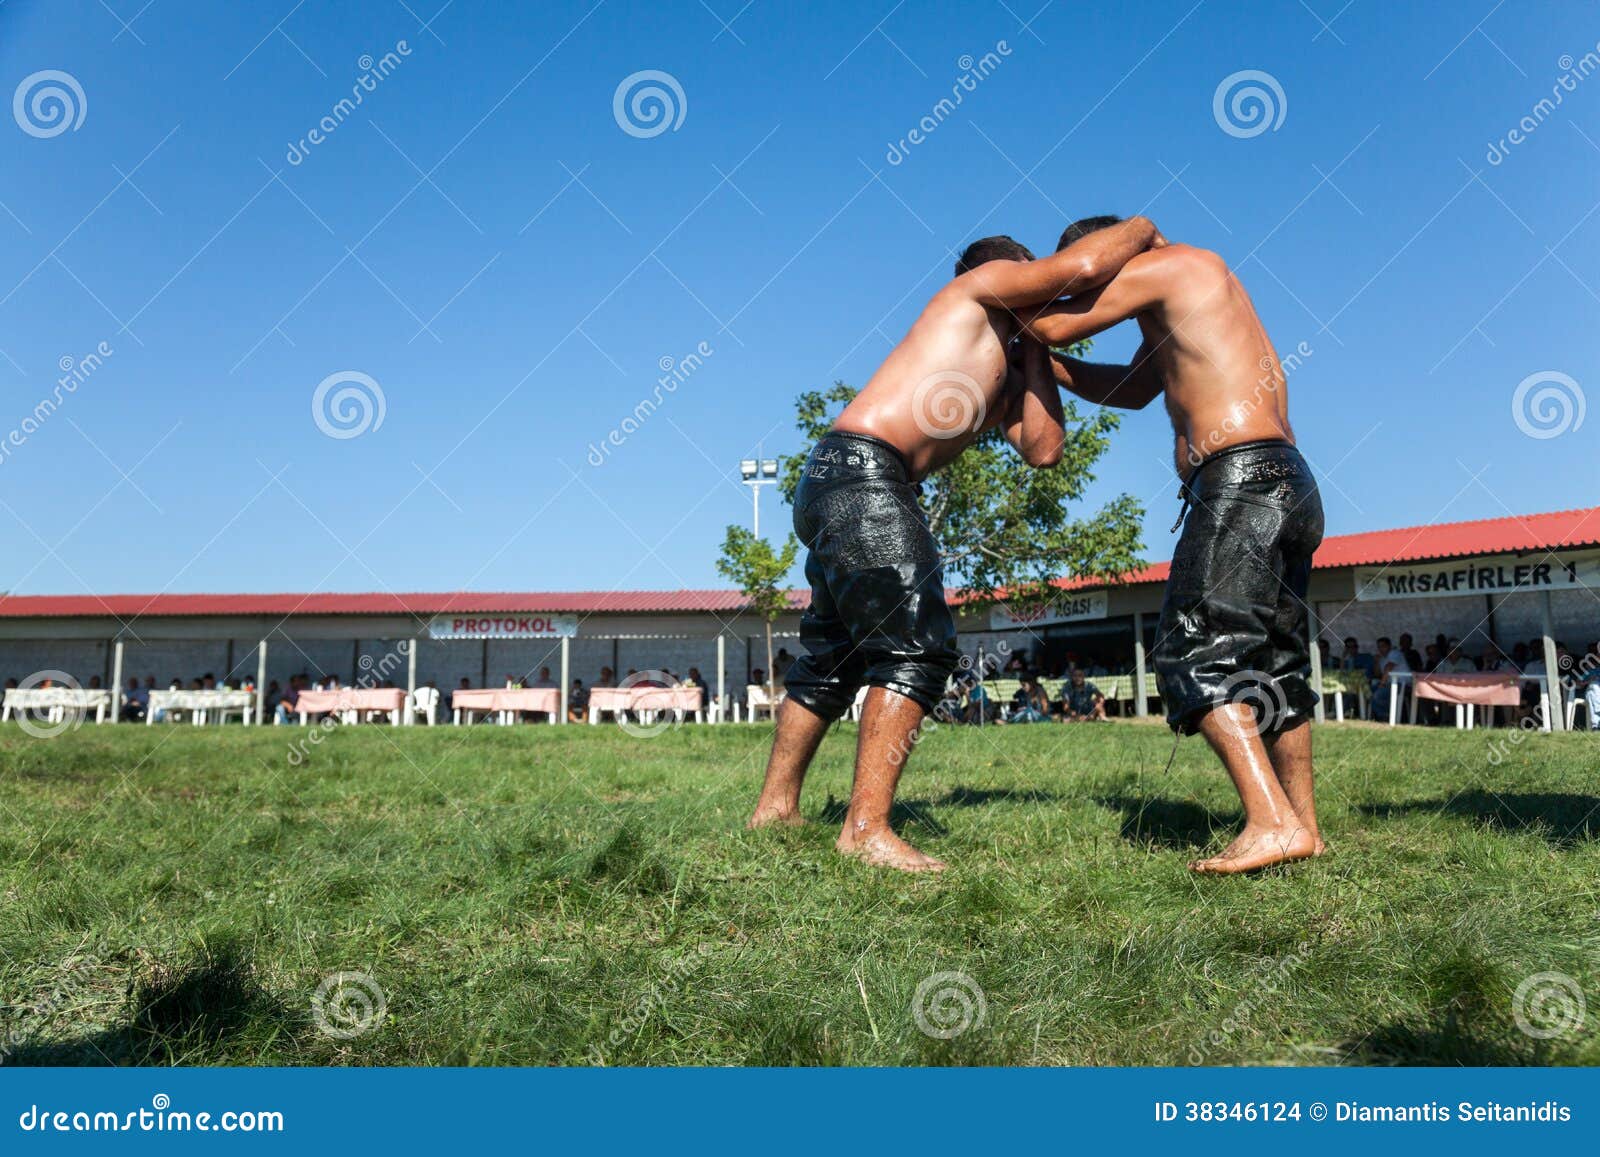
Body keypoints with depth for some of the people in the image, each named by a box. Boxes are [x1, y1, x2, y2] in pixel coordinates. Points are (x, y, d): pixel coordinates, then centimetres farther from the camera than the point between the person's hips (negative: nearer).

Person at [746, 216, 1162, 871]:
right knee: (916, 647, -15)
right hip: (862, 470, -10)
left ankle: (776, 805, 26)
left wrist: (1037, 354, 23)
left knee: (834, 656, 16)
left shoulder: (1004, 377, 30)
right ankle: (866, 829, -18)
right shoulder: (980, 285, 9)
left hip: (833, 482, 10)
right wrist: (1142, 229, 14)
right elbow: (1083, 266, -6)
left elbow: (1042, 450, 17)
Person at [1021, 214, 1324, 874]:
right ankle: (1303, 827, 19)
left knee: (1194, 651, -12)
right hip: (1291, 485, 10)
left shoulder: (1168, 264, 0)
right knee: (1273, 662, 13)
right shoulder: (1192, 287, 28)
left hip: (1241, 478, -10)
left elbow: (1057, 326, -2)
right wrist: (1045, 364, 27)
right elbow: (1133, 390, 32)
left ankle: (1272, 822, -19)